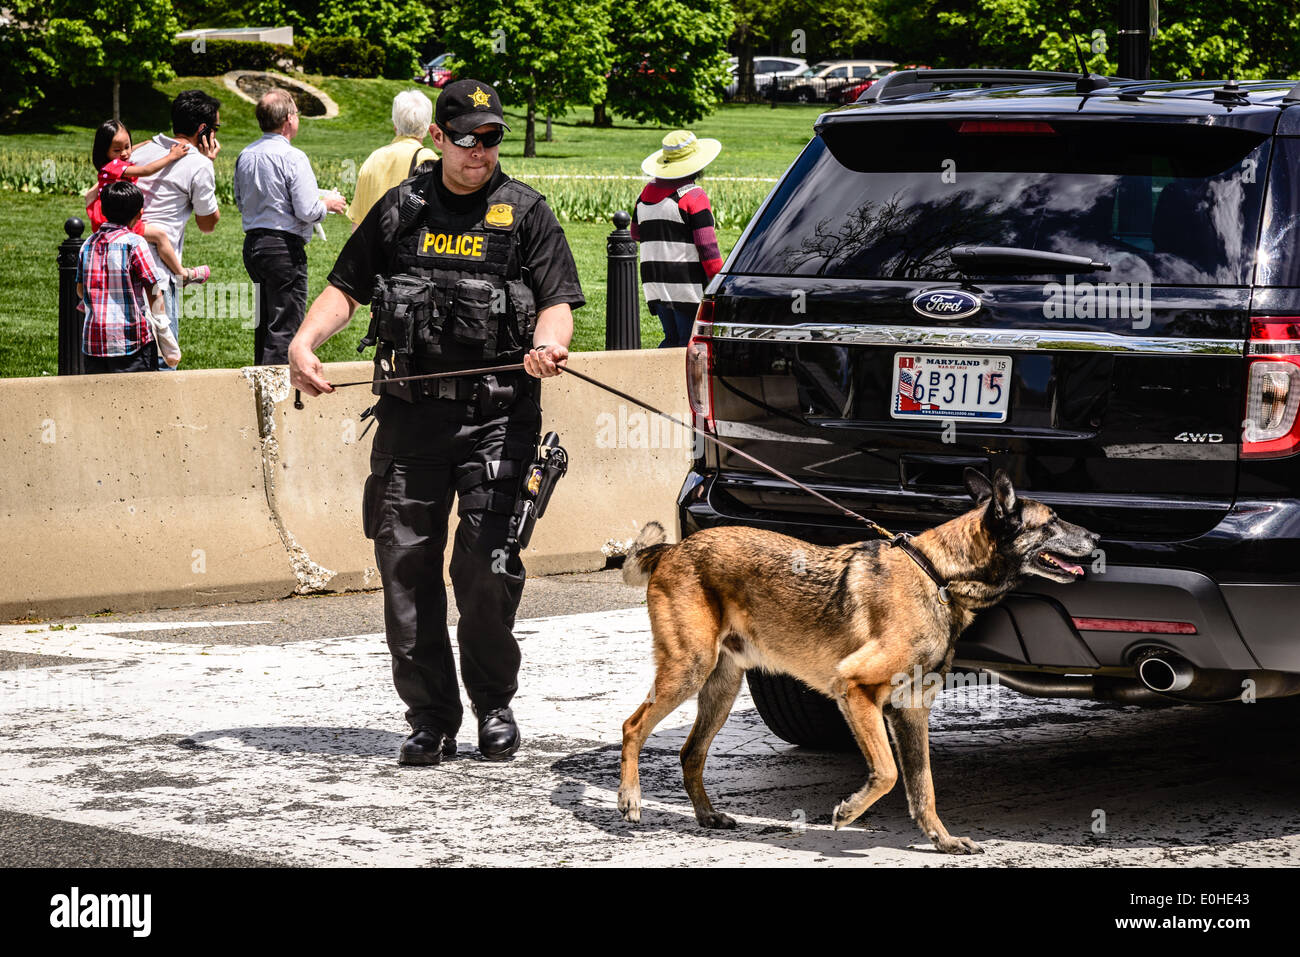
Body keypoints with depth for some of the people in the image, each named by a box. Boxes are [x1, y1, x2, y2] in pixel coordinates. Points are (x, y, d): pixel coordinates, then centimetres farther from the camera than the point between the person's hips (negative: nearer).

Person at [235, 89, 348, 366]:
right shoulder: (293, 157, -15)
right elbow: (307, 211, -17)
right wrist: (327, 204, 3)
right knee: (285, 327, -4)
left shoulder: (245, 156, 7)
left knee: (264, 324, 17)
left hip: (252, 244, 8)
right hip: (284, 247, -8)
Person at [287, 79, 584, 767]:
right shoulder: (400, 211, 13)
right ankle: (430, 717, 8)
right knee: (406, 564, -1)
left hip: (498, 417, -2)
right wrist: (305, 340, -3)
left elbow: (557, 303, 2)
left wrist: (547, 343, -20)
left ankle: (493, 705, 11)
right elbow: (345, 288, 15)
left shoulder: (524, 212, 7)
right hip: (411, 412, 2)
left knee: (487, 567, -9)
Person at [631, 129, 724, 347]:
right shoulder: (694, 196, -11)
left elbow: (636, 233, 22)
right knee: (690, 344, -3)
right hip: (686, 284, -7)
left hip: (654, 282, 7)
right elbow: (707, 246, -14)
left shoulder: (647, 192, 10)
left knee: (672, 339, 14)